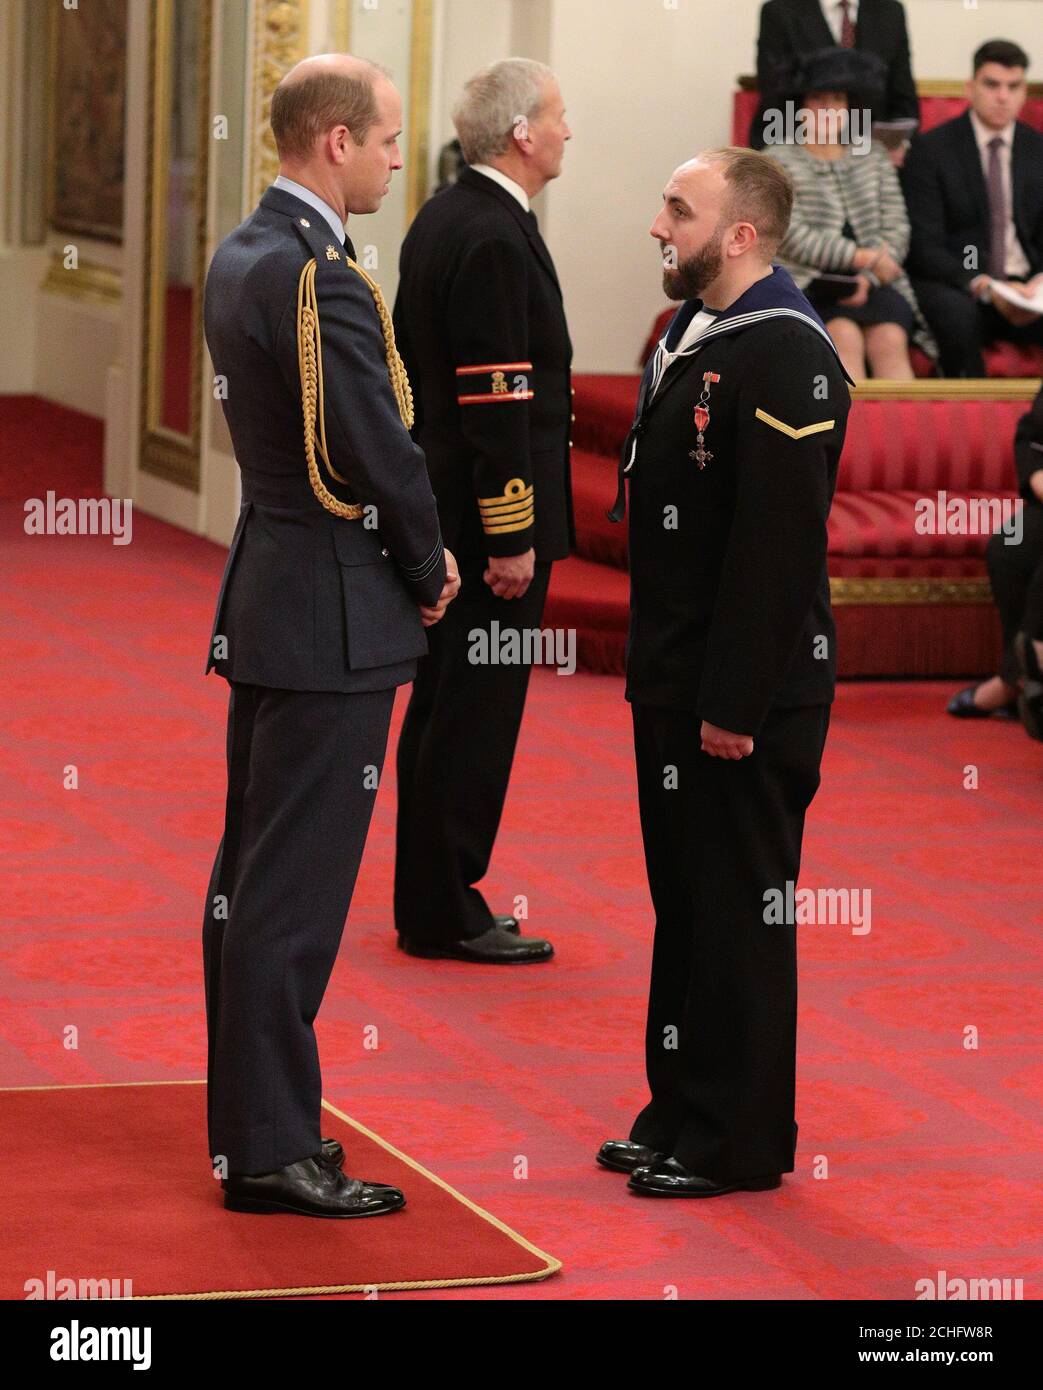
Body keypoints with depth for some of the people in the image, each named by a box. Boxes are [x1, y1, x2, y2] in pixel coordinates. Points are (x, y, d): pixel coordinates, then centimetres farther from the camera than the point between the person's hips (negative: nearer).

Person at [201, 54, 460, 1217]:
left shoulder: (239, 259, 10)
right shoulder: (319, 279, -21)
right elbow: (380, 450, -21)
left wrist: (416, 553, 8)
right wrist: (429, 568, -4)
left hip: (265, 597, 10)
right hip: (332, 611, -10)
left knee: (249, 877, 15)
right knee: (296, 890, -5)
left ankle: (248, 1120, 25)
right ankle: (272, 1153, 1)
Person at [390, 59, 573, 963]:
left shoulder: (439, 220, 11)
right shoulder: (495, 239, -19)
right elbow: (497, 397, -22)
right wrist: (512, 538, -21)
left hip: (442, 505, 10)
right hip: (492, 515, -10)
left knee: (444, 707, 15)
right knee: (477, 711, -3)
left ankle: (429, 900, 23)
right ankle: (445, 913, 3)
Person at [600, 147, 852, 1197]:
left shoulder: (786, 358, -18)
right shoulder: (689, 339, 13)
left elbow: (778, 549, -22)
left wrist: (734, 704, -22)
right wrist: (657, 674, 15)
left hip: (747, 698, -10)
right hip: (677, 680, 10)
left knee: (738, 913, -1)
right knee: (684, 901, 16)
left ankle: (739, 1141, 7)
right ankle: (680, 1116, 25)